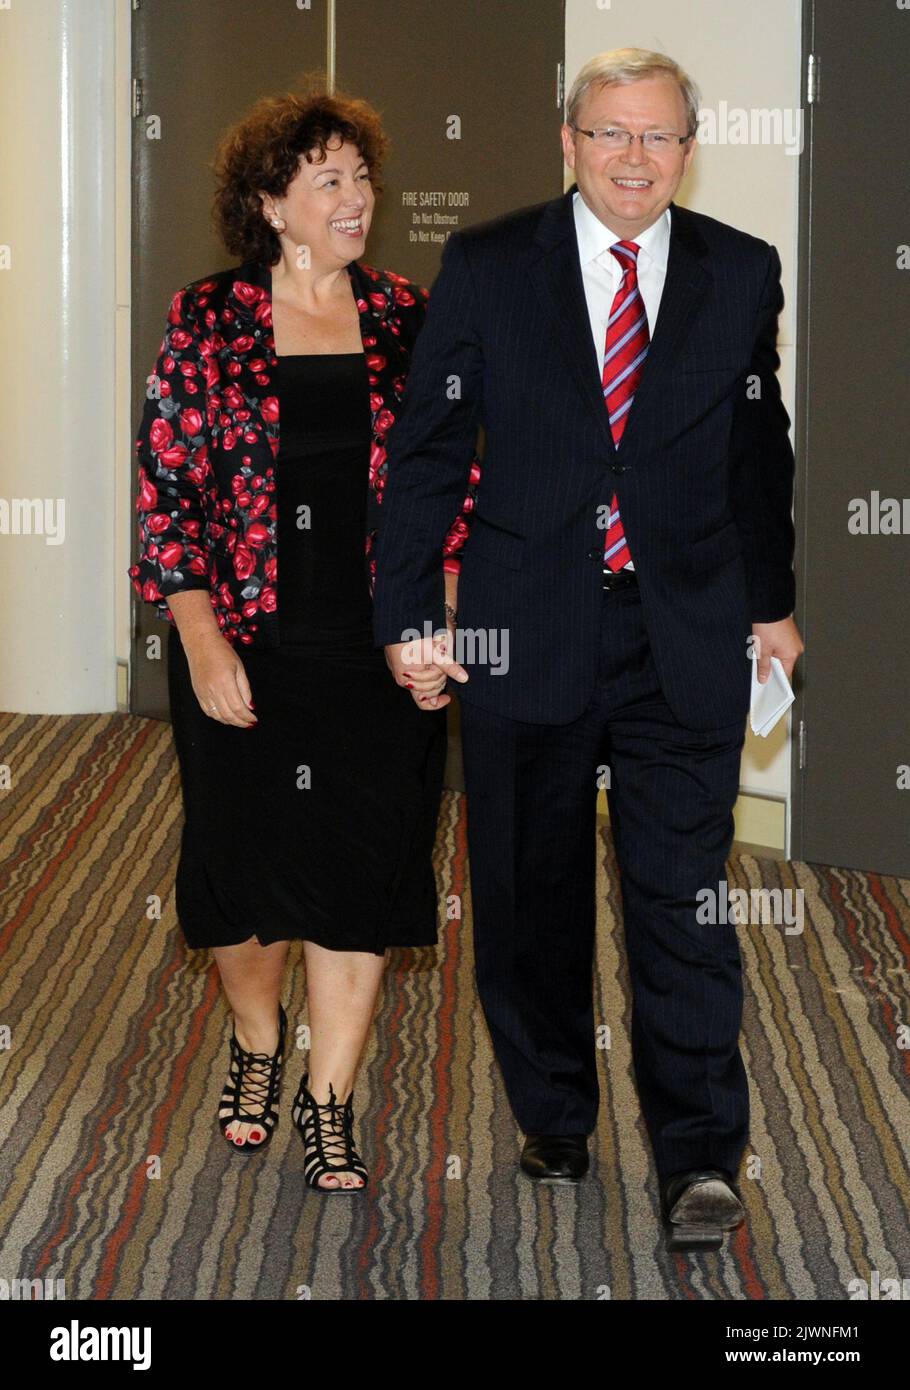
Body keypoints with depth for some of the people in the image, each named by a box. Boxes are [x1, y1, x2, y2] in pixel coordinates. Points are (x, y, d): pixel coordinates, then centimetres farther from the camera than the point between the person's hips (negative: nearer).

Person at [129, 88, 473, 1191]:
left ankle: (328, 1103, 16)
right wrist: (201, 640, -10)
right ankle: (256, 1044, 37)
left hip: (381, 651, 1)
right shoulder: (207, 322, -2)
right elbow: (164, 486, -3)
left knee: (363, 864, 2)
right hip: (245, 651, -1)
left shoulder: (407, 320, 4)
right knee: (243, 859, 8)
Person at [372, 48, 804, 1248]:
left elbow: (759, 446, 13)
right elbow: (428, 447, 1)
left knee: (685, 898, -5)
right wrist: (408, 609, -2)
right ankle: (554, 1121, 28)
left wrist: (771, 599, 18)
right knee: (532, 893, 11)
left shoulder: (741, 274, 4)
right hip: (526, 631, 0)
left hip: (686, 635, 0)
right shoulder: (488, 267, 0)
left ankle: (700, 1159, 2)